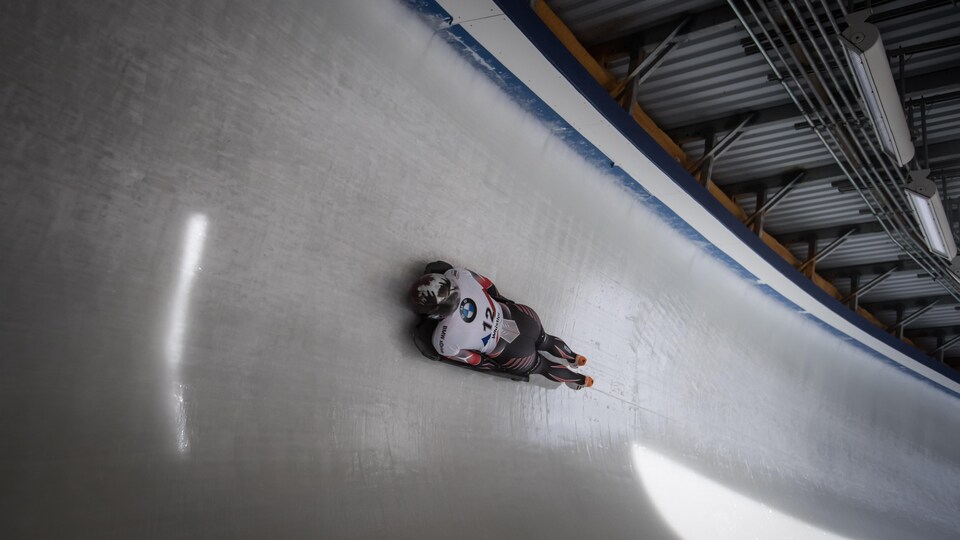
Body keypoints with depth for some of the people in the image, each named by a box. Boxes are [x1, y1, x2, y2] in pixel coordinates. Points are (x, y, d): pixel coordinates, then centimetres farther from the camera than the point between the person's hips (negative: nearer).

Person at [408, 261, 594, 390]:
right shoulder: (458, 274, -25)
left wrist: (494, 366, 7)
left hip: (515, 356, -3)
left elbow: (475, 360, -14)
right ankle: (574, 358, 66)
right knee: (545, 340, 38)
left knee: (543, 366, 32)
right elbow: (490, 287, -5)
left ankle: (580, 380, 58)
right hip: (522, 317, 3)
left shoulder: (443, 341, -31)